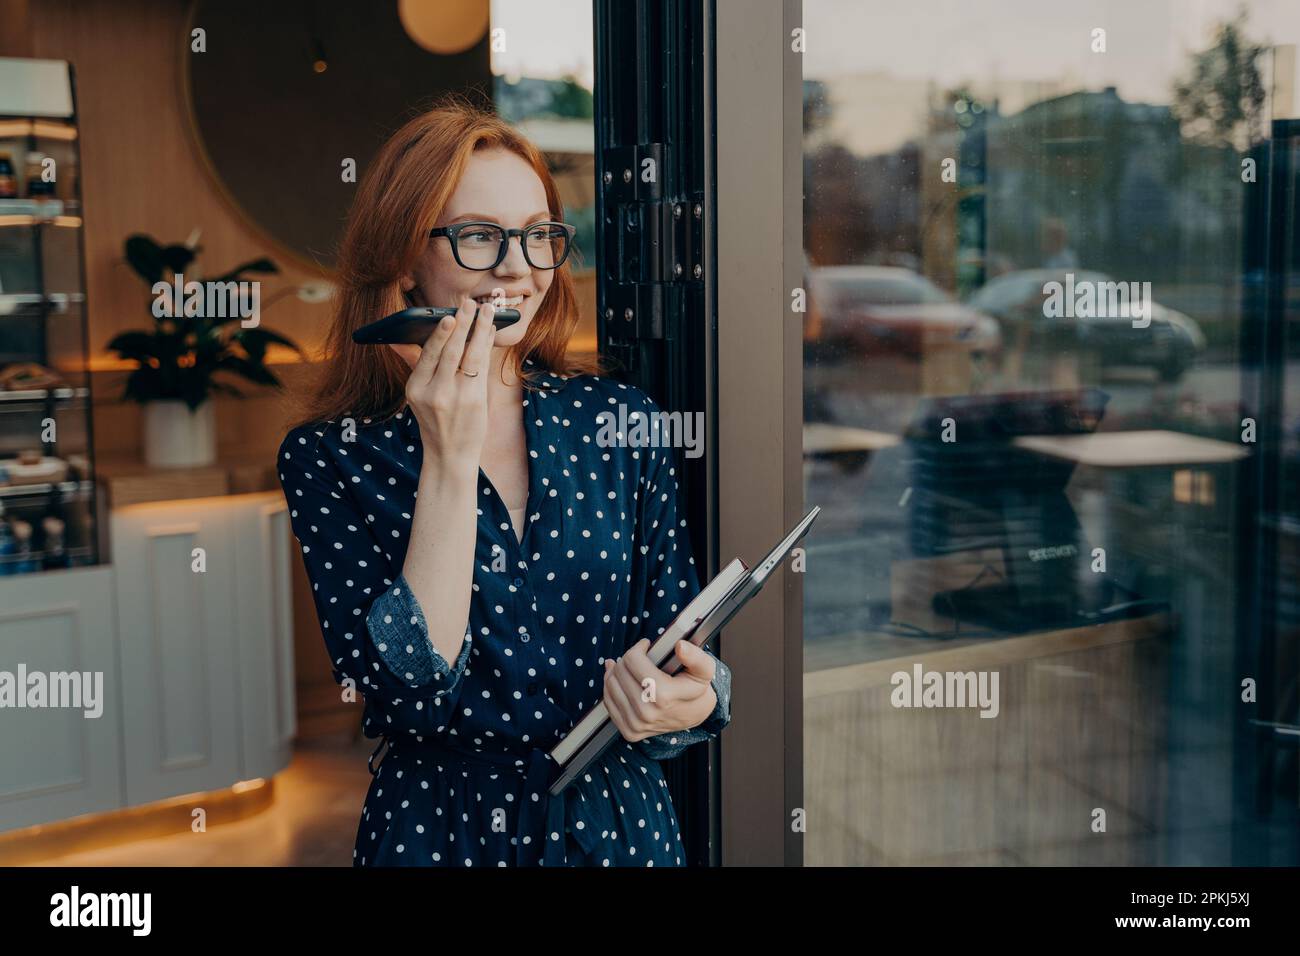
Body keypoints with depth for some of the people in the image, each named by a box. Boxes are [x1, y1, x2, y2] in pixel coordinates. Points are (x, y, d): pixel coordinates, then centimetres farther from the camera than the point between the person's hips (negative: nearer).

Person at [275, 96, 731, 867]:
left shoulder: (620, 418, -4)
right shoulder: (329, 456, -10)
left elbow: (681, 638, -1)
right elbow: (407, 692, -20)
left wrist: (694, 704, -22)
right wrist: (450, 459, -23)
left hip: (623, 823, 3)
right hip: (438, 828, -2)